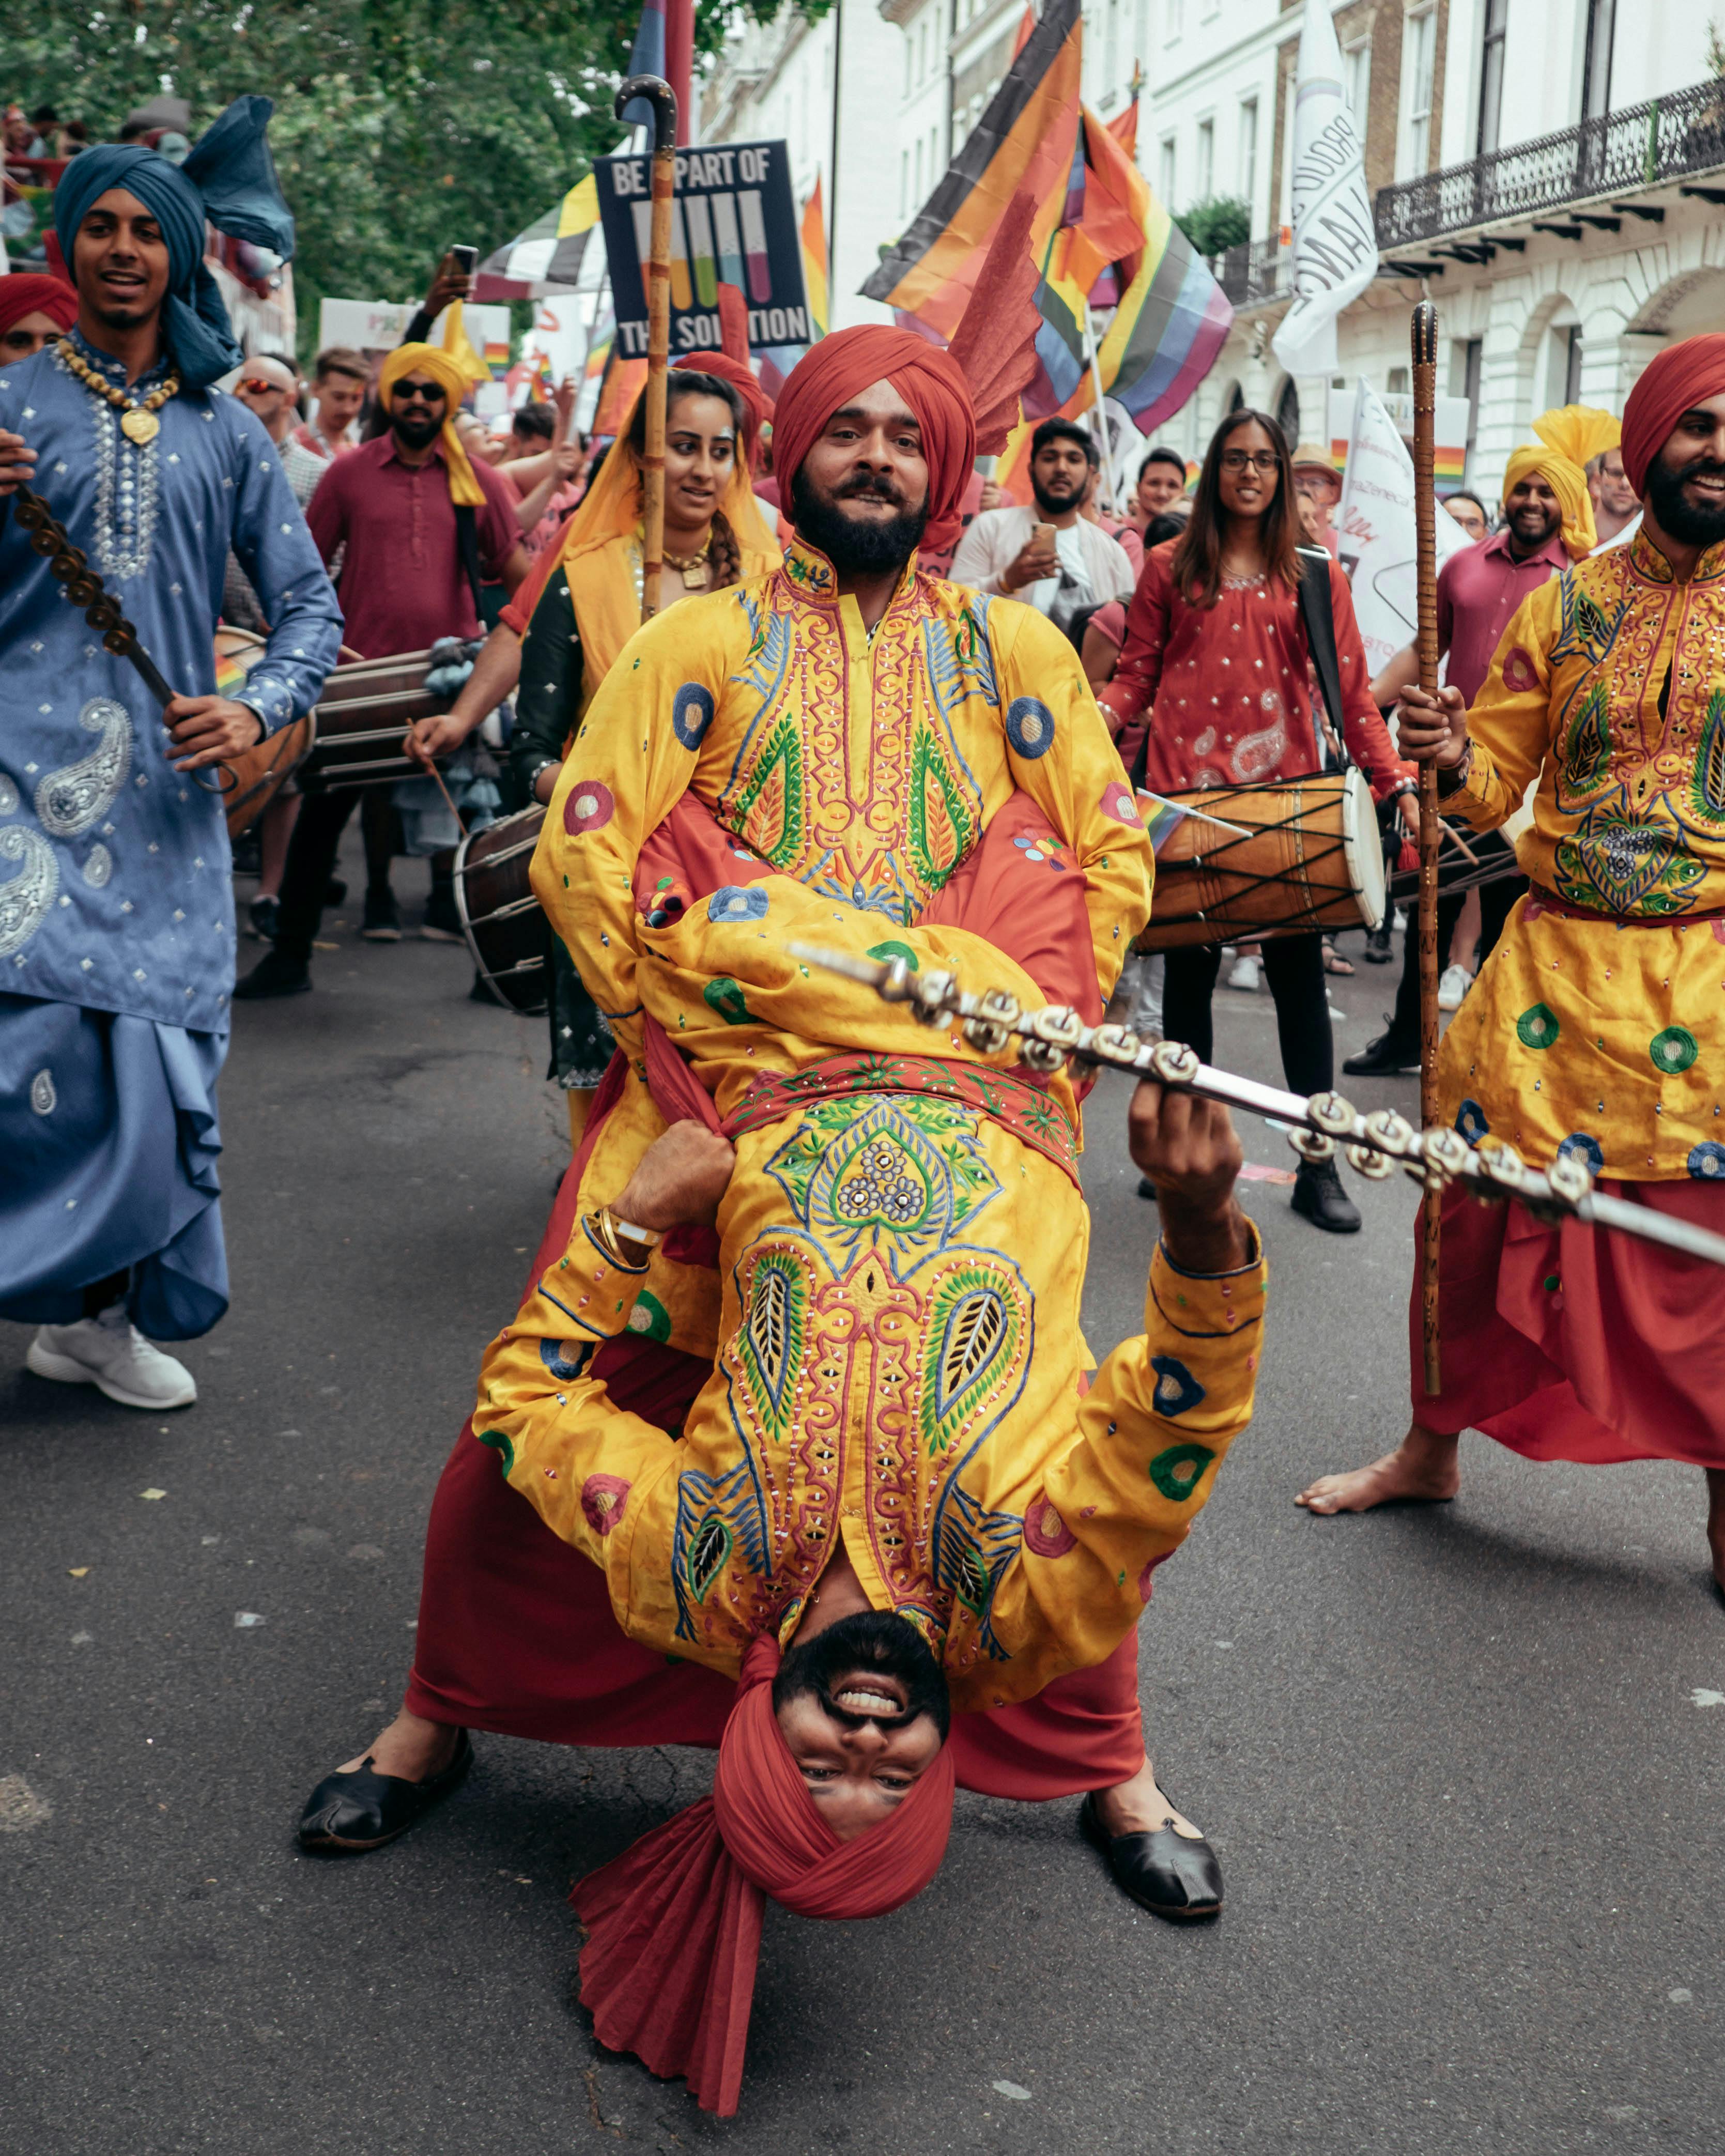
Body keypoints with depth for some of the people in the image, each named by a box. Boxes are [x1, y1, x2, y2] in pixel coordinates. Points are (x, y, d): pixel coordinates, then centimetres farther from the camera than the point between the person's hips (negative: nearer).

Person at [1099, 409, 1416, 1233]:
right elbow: (1136, 675, 8)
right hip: (1185, 792, 0)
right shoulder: (1169, 567, 9)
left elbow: (1350, 688, 7)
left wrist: (1395, 780, -3)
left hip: (1285, 794, 0)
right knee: (1188, 967, 6)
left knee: (1299, 972, -1)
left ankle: (1319, 1166, 6)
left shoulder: (1314, 577, 9)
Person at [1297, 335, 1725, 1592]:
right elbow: (1498, 778, 8)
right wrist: (1453, 756, -12)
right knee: (1477, 1204, 8)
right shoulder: (1564, 605, 7)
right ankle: (1432, 1450, 29)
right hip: (1553, 964, 2)